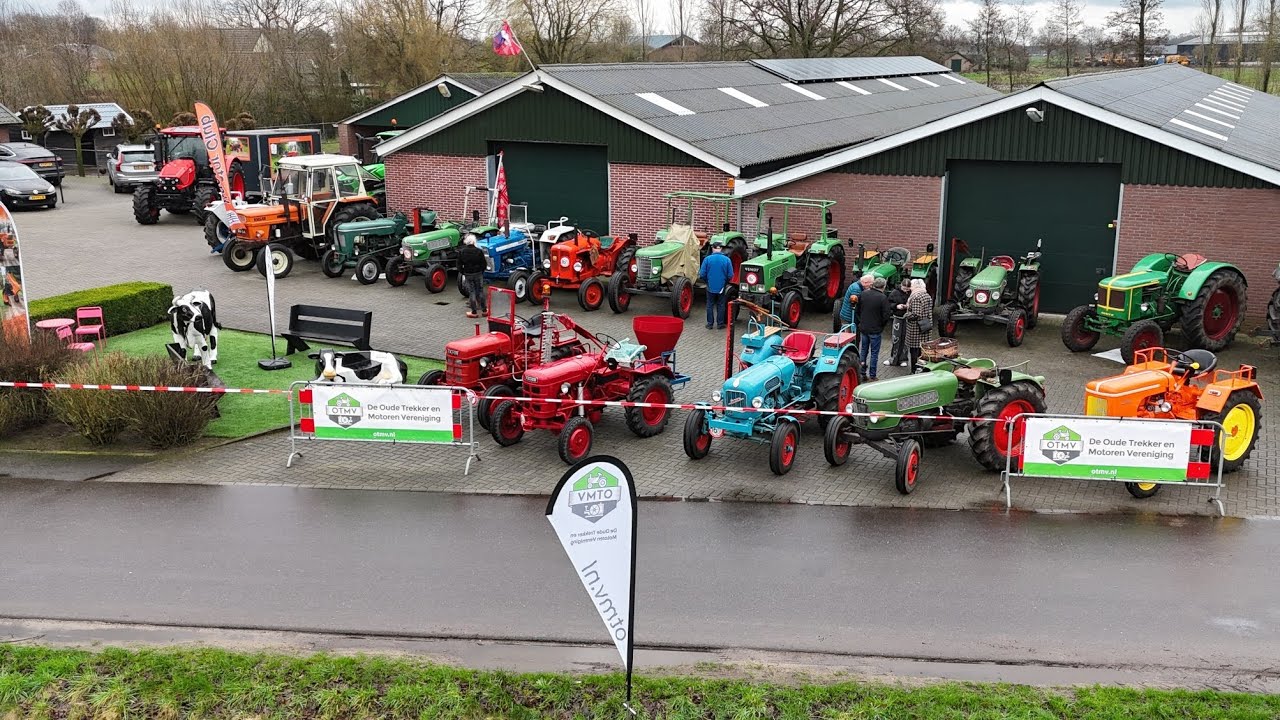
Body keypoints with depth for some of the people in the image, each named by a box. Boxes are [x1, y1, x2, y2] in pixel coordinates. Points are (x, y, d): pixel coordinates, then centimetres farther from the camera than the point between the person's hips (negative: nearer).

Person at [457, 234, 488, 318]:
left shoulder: (461, 252, -7)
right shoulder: (479, 251, -8)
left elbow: (459, 265, -3)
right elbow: (483, 264, -3)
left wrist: (462, 273, 12)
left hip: (468, 274, 0)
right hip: (478, 274, 0)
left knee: (471, 292, 4)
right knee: (480, 291, 12)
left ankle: (474, 312, 6)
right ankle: (484, 310, 17)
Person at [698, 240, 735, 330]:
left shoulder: (707, 259, -11)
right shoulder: (727, 260, -9)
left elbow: (702, 275, -9)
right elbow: (730, 276, -7)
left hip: (710, 287, 0)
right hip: (721, 287, 0)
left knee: (710, 305, 13)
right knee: (721, 306, 13)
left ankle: (710, 324, 18)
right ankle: (720, 324, 17)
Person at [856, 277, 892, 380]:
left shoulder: (863, 294, -3)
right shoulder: (883, 298, -18)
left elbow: (857, 310, 7)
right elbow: (886, 315, -16)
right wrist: (882, 325, 3)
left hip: (863, 328, 5)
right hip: (875, 329, -5)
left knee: (863, 350, 18)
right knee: (874, 353, 5)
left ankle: (862, 372, 23)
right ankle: (872, 376, 9)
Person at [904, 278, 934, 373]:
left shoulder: (915, 297, -18)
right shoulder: (928, 296, 8)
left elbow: (915, 314, -25)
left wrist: (907, 315, -6)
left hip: (915, 328, -8)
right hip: (927, 328, 8)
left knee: (914, 349, 0)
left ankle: (914, 371, 4)